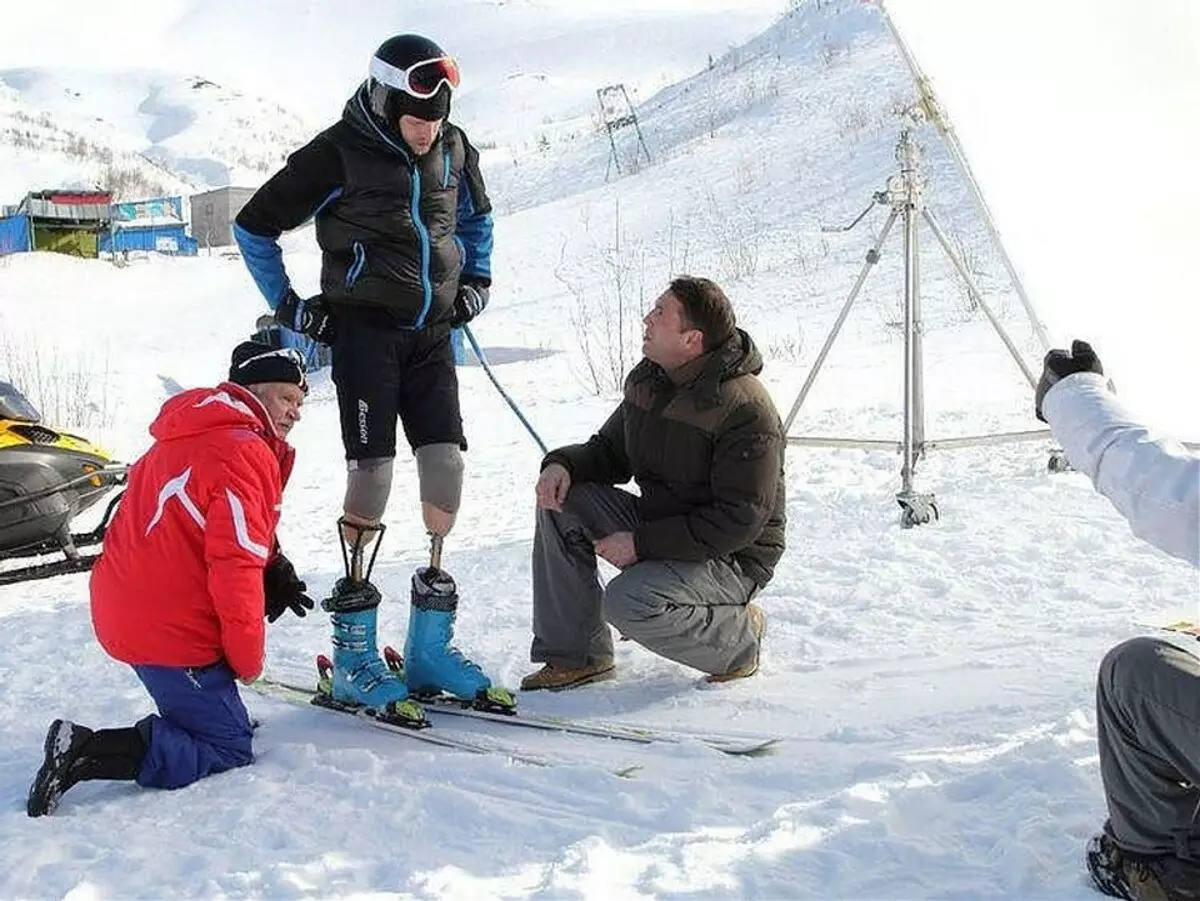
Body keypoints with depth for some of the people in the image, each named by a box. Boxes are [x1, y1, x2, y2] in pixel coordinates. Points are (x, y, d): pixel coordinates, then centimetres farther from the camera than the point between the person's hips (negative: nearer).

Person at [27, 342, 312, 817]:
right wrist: (248, 660, -10)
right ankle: (85, 754, -13)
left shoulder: (195, 434, 14)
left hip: (125, 611, 9)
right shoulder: (244, 453, -17)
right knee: (228, 751, 0)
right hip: (172, 631, -9)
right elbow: (234, 568, -21)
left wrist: (274, 572, 1)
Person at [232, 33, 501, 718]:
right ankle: (355, 659, -2)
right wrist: (290, 308, 0)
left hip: (432, 333, 5)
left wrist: (477, 279, 16)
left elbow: (476, 215, 29)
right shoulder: (338, 155, -9)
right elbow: (254, 227, 1)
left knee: (447, 464, -5)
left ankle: (432, 644, 6)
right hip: (364, 328, -5)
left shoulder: (453, 150, 7)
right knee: (373, 471, -12)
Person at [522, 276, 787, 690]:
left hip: (731, 559, -8)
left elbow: (740, 521, -25)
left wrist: (641, 543, -24)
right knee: (562, 499, -9)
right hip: (657, 532, 8)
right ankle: (574, 657, -3)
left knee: (628, 602, -31)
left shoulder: (745, 408, -24)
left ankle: (738, 636, -2)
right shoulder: (648, 381, 2)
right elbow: (610, 452, 15)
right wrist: (563, 464, -10)